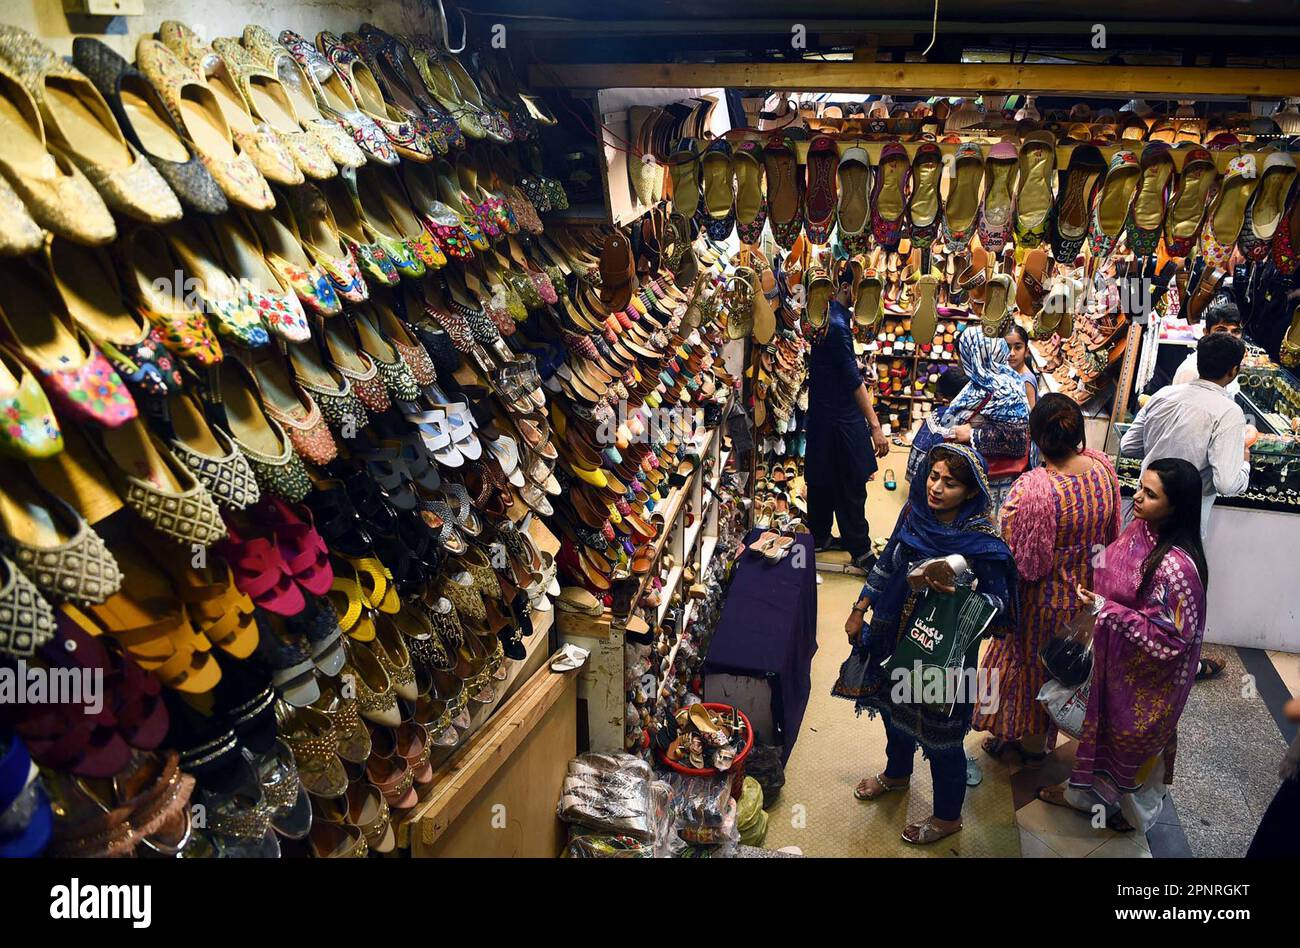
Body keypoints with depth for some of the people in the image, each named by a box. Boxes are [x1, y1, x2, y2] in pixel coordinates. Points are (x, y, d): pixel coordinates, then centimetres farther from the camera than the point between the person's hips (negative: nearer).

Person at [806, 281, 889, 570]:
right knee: (851, 485, 0)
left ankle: (819, 536, 31)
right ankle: (860, 550, 9)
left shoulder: (827, 315, 8)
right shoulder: (837, 323, -22)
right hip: (840, 416, -10)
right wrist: (875, 426, -23)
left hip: (822, 412, 10)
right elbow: (853, 378, -24)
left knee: (823, 479, 18)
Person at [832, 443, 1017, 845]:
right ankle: (897, 773, 58)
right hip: (896, 636, 6)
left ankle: (947, 817, 38)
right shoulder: (915, 511, -10)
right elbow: (887, 563, 4)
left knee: (940, 735, 12)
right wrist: (859, 610, 9)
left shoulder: (982, 541, -25)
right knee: (894, 707, 28)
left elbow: (998, 601, -17)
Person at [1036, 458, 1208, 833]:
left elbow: (1169, 638, -29)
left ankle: (1137, 809, 45)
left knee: (1134, 737, 18)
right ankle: (1084, 791, 50)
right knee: (1104, 722, 26)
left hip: (1147, 675, -7)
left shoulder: (1177, 566, -34)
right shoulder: (1140, 528, -10)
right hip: (1116, 658, 7)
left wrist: (1105, 609, -29)